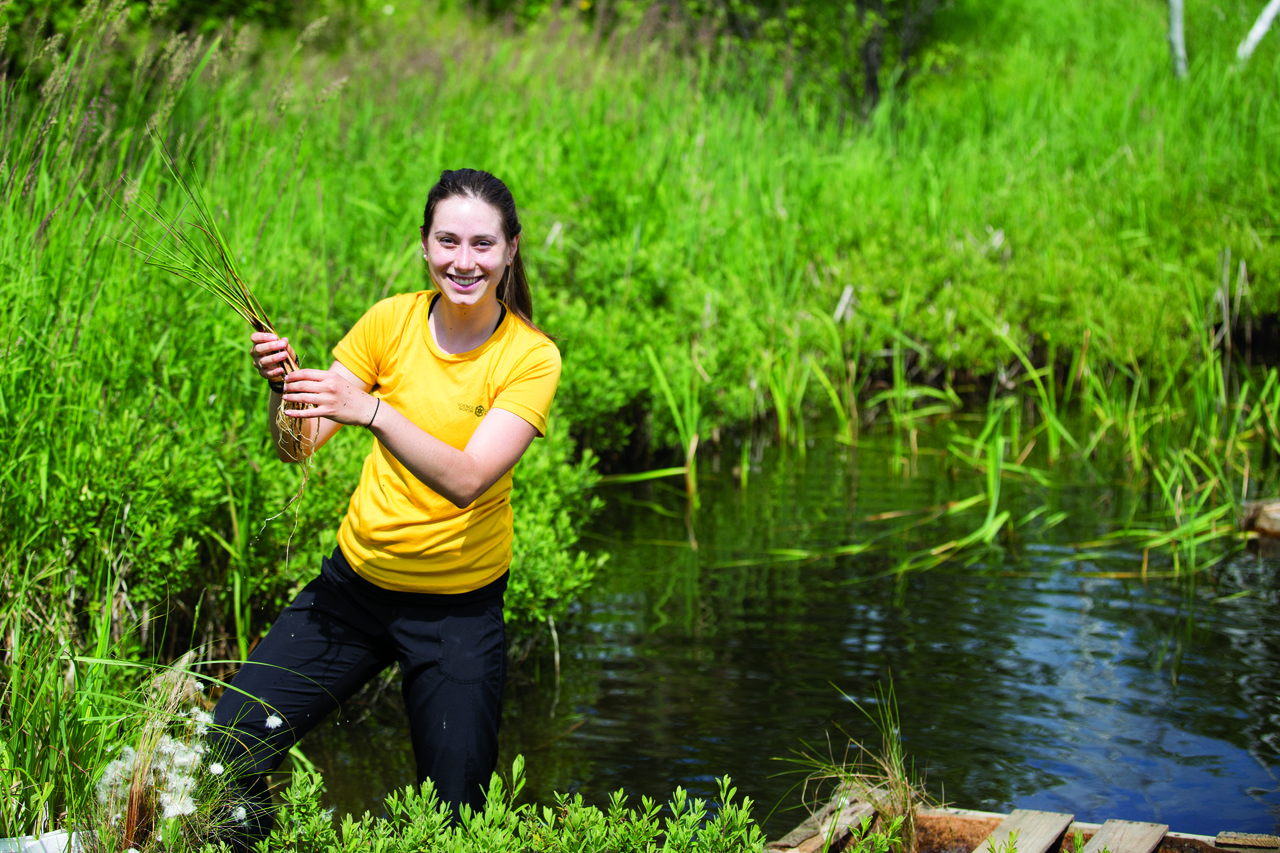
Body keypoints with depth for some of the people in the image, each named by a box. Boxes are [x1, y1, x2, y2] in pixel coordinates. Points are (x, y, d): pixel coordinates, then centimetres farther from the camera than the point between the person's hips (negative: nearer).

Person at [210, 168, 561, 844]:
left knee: (452, 817, 2)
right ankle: (255, 842, 20)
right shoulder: (392, 321, -3)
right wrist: (282, 385, -24)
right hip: (356, 582, 2)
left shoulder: (530, 357, -11)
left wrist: (372, 410, -35)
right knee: (223, 750, -7)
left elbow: (466, 481, -24)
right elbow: (297, 447, -4)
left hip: (459, 608, -2)